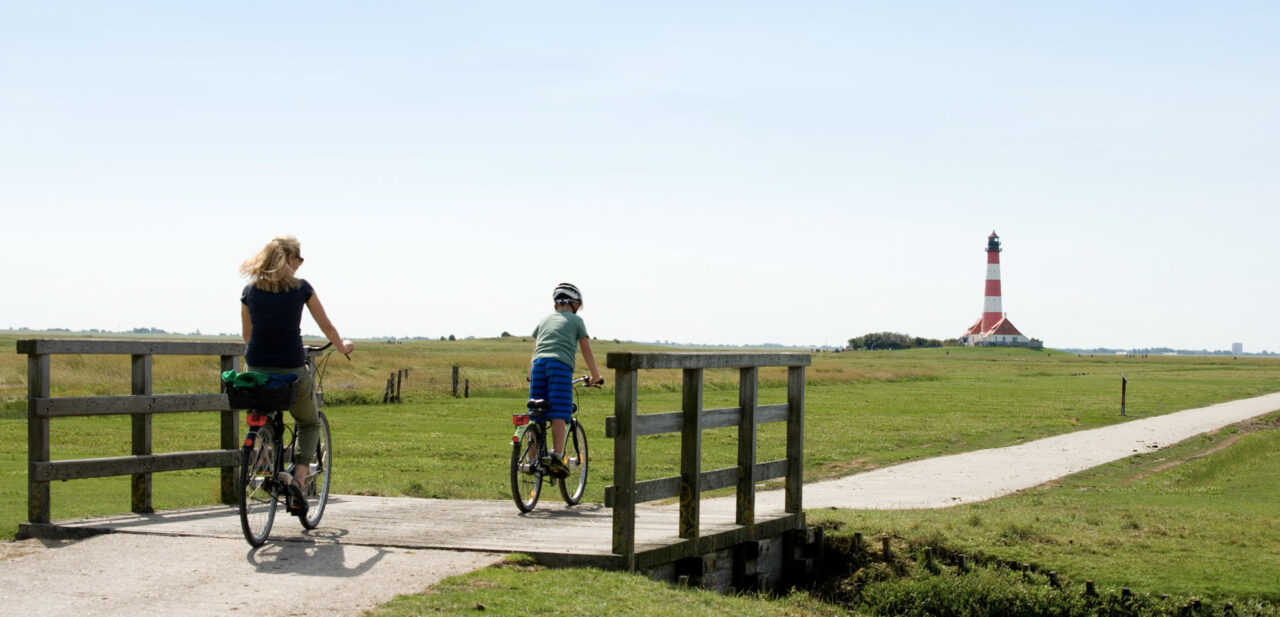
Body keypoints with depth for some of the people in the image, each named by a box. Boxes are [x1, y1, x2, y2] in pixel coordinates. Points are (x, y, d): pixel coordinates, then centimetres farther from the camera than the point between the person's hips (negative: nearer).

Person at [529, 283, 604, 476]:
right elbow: (587, 353, 17)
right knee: (558, 415, -11)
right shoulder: (576, 320, 17)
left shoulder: (544, 320, 28)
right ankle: (556, 457, -25)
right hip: (561, 365, -4)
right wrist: (596, 377, 28)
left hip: (538, 364, 4)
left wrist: (530, 376, 40)